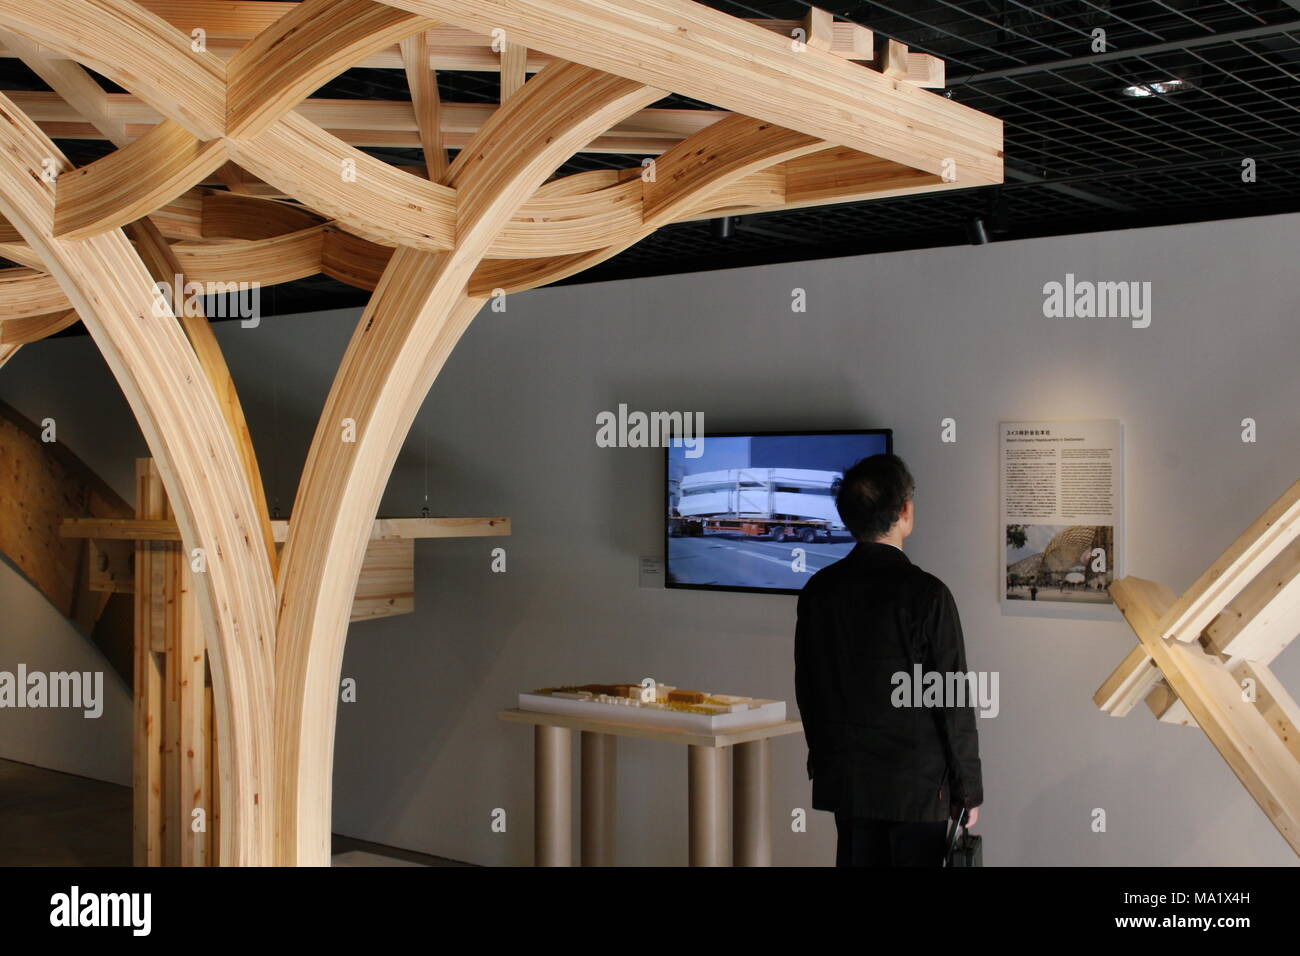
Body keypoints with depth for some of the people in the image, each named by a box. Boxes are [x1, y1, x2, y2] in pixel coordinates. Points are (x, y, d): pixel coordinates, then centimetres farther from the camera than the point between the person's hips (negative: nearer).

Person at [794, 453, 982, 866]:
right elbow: (953, 702, -13)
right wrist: (968, 788, -3)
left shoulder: (817, 591, 0)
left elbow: (806, 690, 8)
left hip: (845, 781, 5)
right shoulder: (925, 594, -16)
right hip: (917, 785, -5)